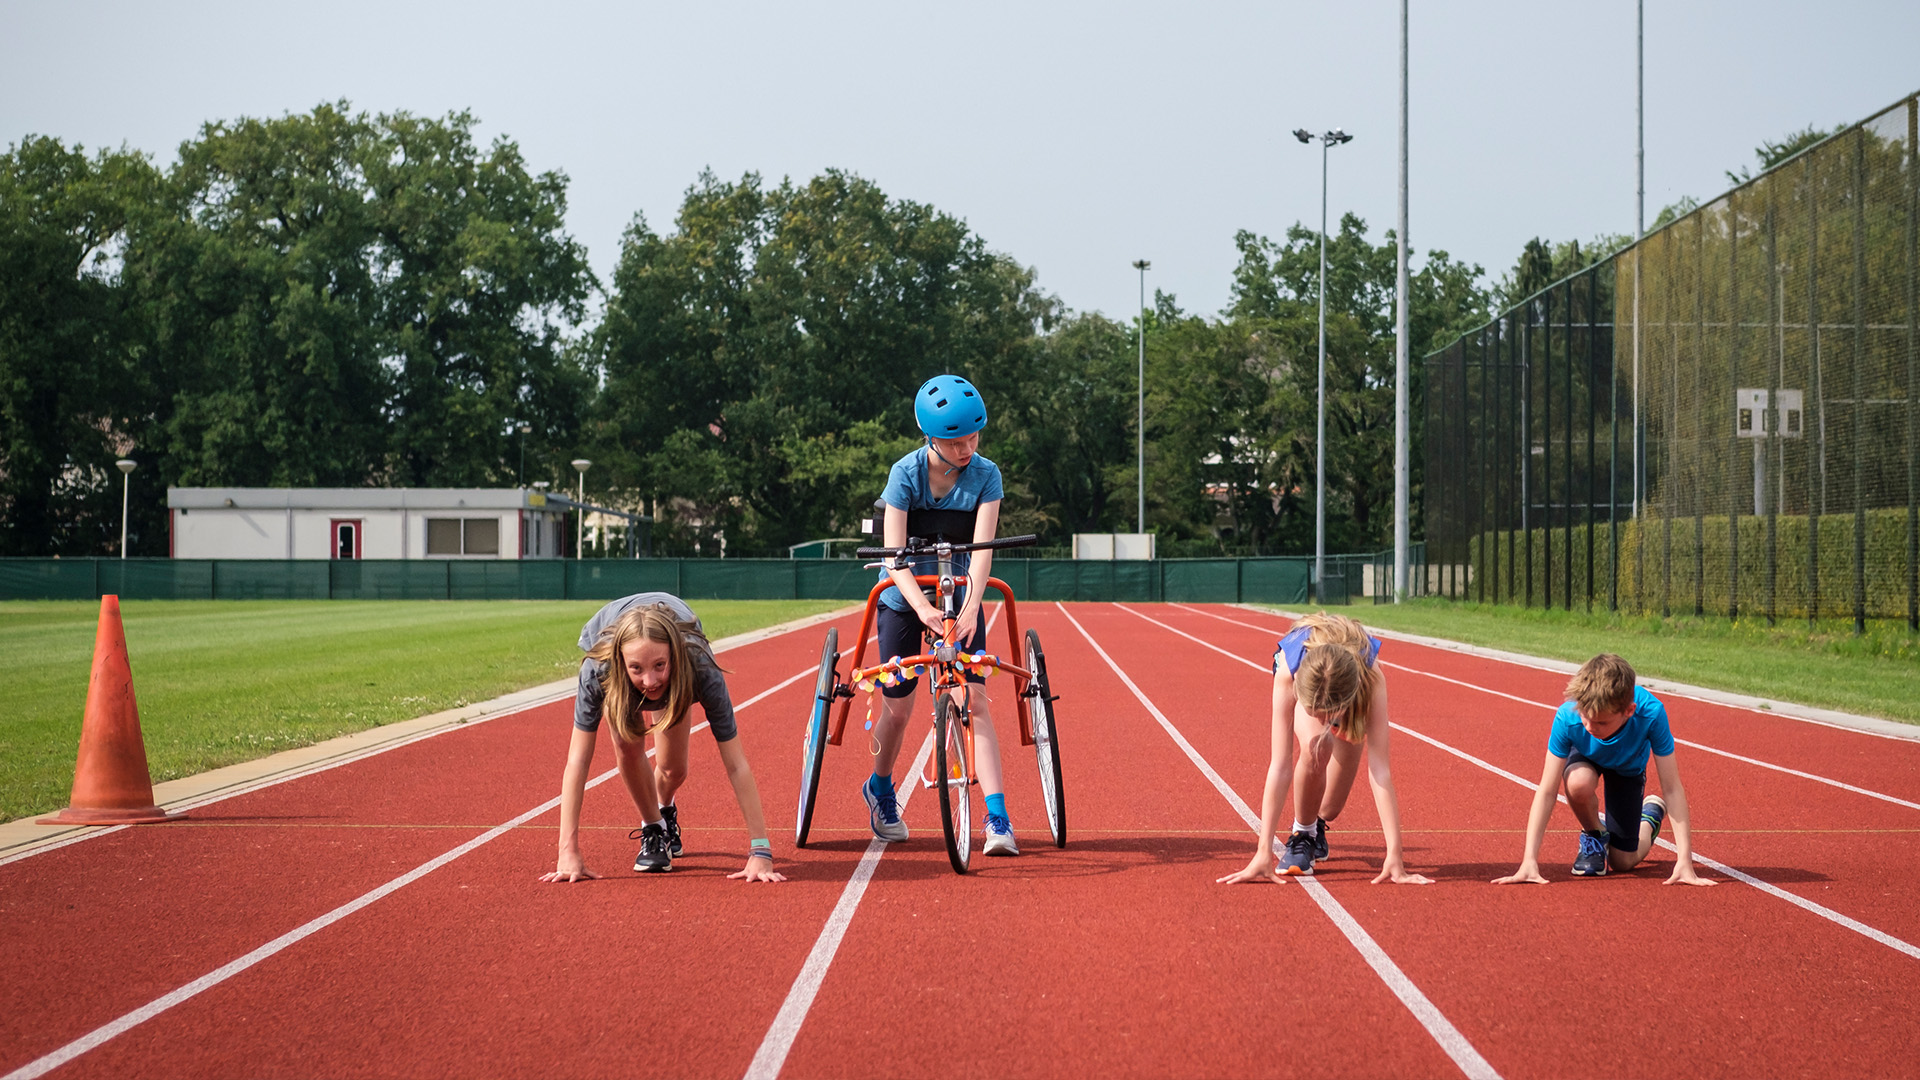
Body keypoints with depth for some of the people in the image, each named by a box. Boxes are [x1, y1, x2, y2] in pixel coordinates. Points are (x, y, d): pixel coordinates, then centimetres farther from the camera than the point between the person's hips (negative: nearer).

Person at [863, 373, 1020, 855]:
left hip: (959, 596, 1)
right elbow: (894, 554, -26)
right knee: (898, 706, 6)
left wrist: (971, 607, -40)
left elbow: (982, 549, -24)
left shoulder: (985, 475, -15)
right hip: (904, 599, -1)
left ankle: (997, 820, -16)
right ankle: (880, 789, 36)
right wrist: (923, 608, -42)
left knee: (975, 701, -13)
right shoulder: (906, 473, -19)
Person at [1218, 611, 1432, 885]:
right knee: (1316, 748, -32)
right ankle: (1301, 835, -5)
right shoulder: (1288, 673, -45)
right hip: (1305, 678, -1)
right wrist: (1263, 854, -44)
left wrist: (1394, 856, -47)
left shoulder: (1372, 678, -45)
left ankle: (1318, 827, 34)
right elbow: (1280, 766, -43)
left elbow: (1379, 769, -44)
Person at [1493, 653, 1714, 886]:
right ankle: (1594, 834, -2)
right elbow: (1547, 791, -35)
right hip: (1585, 756, 0)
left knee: (1623, 862, 0)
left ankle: (1651, 815, 35)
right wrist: (1529, 861, -41)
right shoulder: (1567, 717, -40)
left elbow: (1672, 788, -34)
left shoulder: (1651, 714, -41)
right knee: (1579, 782, -38)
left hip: (1628, 766, 0)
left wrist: (1685, 861, -37)